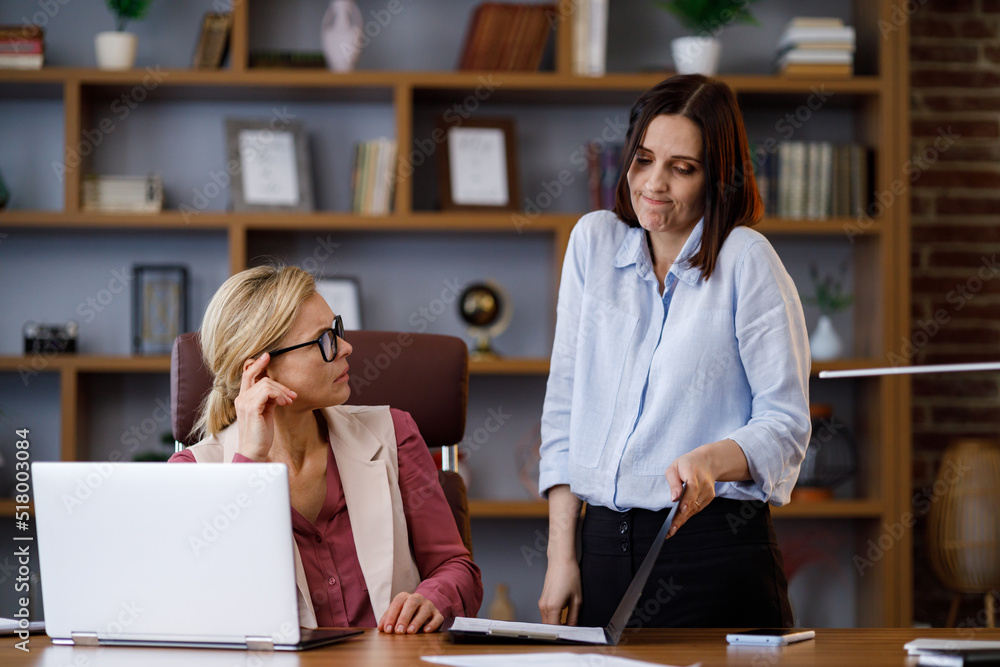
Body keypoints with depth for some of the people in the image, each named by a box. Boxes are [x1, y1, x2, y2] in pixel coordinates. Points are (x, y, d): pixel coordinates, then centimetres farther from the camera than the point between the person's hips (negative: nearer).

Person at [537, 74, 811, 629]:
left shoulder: (747, 260, -4)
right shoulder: (593, 240, 8)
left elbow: (785, 424, -5)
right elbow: (565, 401, 9)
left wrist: (711, 459, -26)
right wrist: (560, 552, 4)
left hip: (714, 549, -4)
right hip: (604, 541, 4)